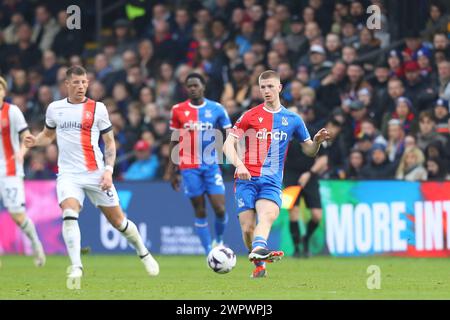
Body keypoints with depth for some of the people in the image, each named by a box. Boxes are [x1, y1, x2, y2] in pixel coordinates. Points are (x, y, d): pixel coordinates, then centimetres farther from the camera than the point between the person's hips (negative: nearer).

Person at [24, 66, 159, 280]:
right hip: (68, 174, 1)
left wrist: (108, 170, -8)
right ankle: (76, 267, -24)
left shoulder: (97, 108, 1)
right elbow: (49, 135, 23)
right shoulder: (54, 108, 7)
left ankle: (144, 254, 29)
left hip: (96, 174, -1)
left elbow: (110, 143, 4)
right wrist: (35, 141, 1)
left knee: (118, 220, 5)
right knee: (69, 214, -25)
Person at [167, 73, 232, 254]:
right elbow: (174, 141, 10)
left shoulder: (216, 109, 1)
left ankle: (219, 242, 20)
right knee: (200, 211, 0)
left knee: (220, 209, -8)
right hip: (189, 167, 0)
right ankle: (209, 253, 6)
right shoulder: (178, 110, 3)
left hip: (212, 165, 0)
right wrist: (172, 169, 10)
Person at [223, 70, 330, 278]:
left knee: (267, 214, -30)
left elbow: (309, 151, 22)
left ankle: (258, 249, -55)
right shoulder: (250, 116, 7)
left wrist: (317, 141, -3)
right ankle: (259, 263, 14)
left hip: (272, 182, 0)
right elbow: (228, 145, 1)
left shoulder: (292, 120, 14)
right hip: (247, 179, 0)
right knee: (247, 228, -9)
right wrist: (238, 165, -19)